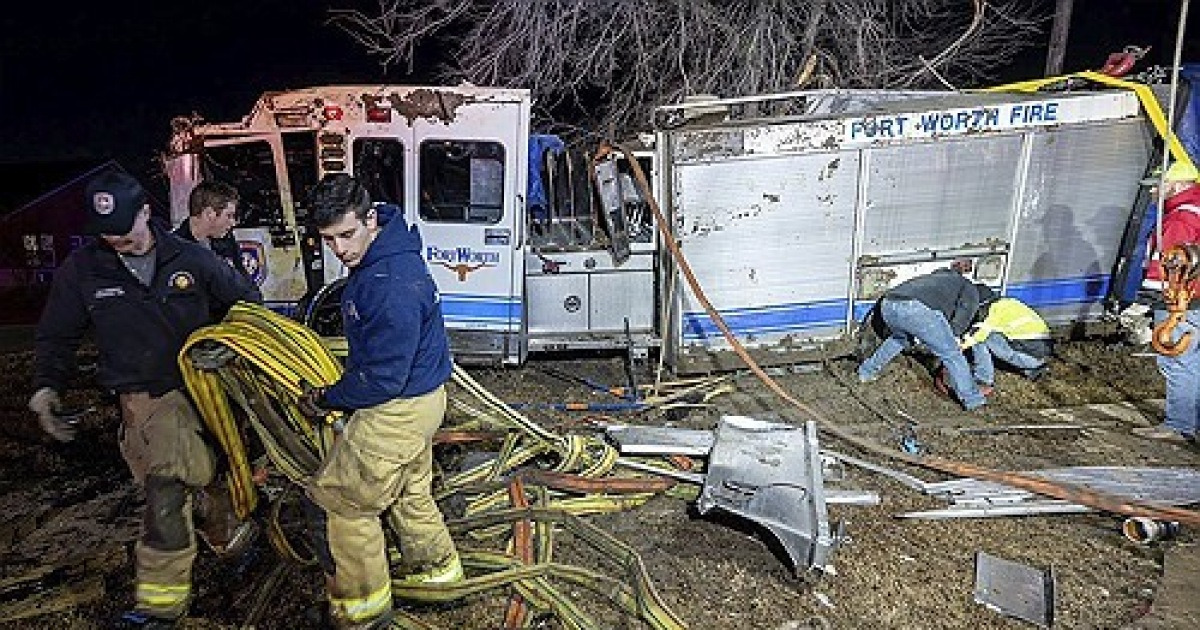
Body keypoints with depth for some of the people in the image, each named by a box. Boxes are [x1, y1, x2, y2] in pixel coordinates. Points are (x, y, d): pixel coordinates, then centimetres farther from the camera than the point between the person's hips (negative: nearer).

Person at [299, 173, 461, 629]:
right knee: (409, 492, 25)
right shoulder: (376, 258, 1)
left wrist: (324, 400, -11)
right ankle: (438, 570, 45)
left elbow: (383, 379, -27)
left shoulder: (393, 284, -32)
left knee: (339, 502, 4)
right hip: (417, 396, 10)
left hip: (398, 410, -10)